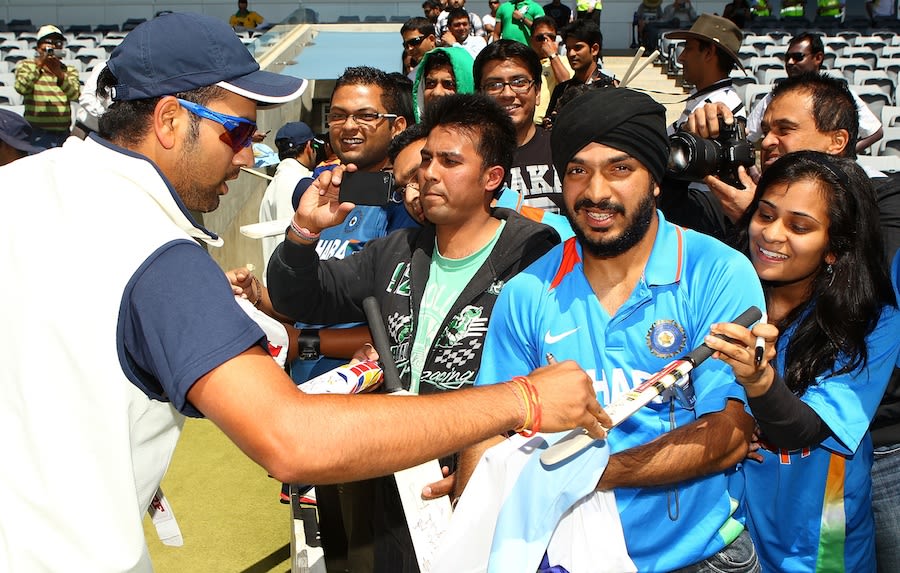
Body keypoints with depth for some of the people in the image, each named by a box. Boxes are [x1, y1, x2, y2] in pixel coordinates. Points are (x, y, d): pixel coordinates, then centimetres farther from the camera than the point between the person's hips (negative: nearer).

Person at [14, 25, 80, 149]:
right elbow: (21, 88, -14)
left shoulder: (69, 71, 12)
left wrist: (59, 73, -24)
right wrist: (39, 65, -21)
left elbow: (74, 95, -8)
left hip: (64, 133, 3)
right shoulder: (26, 65, 7)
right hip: (37, 134, -3)